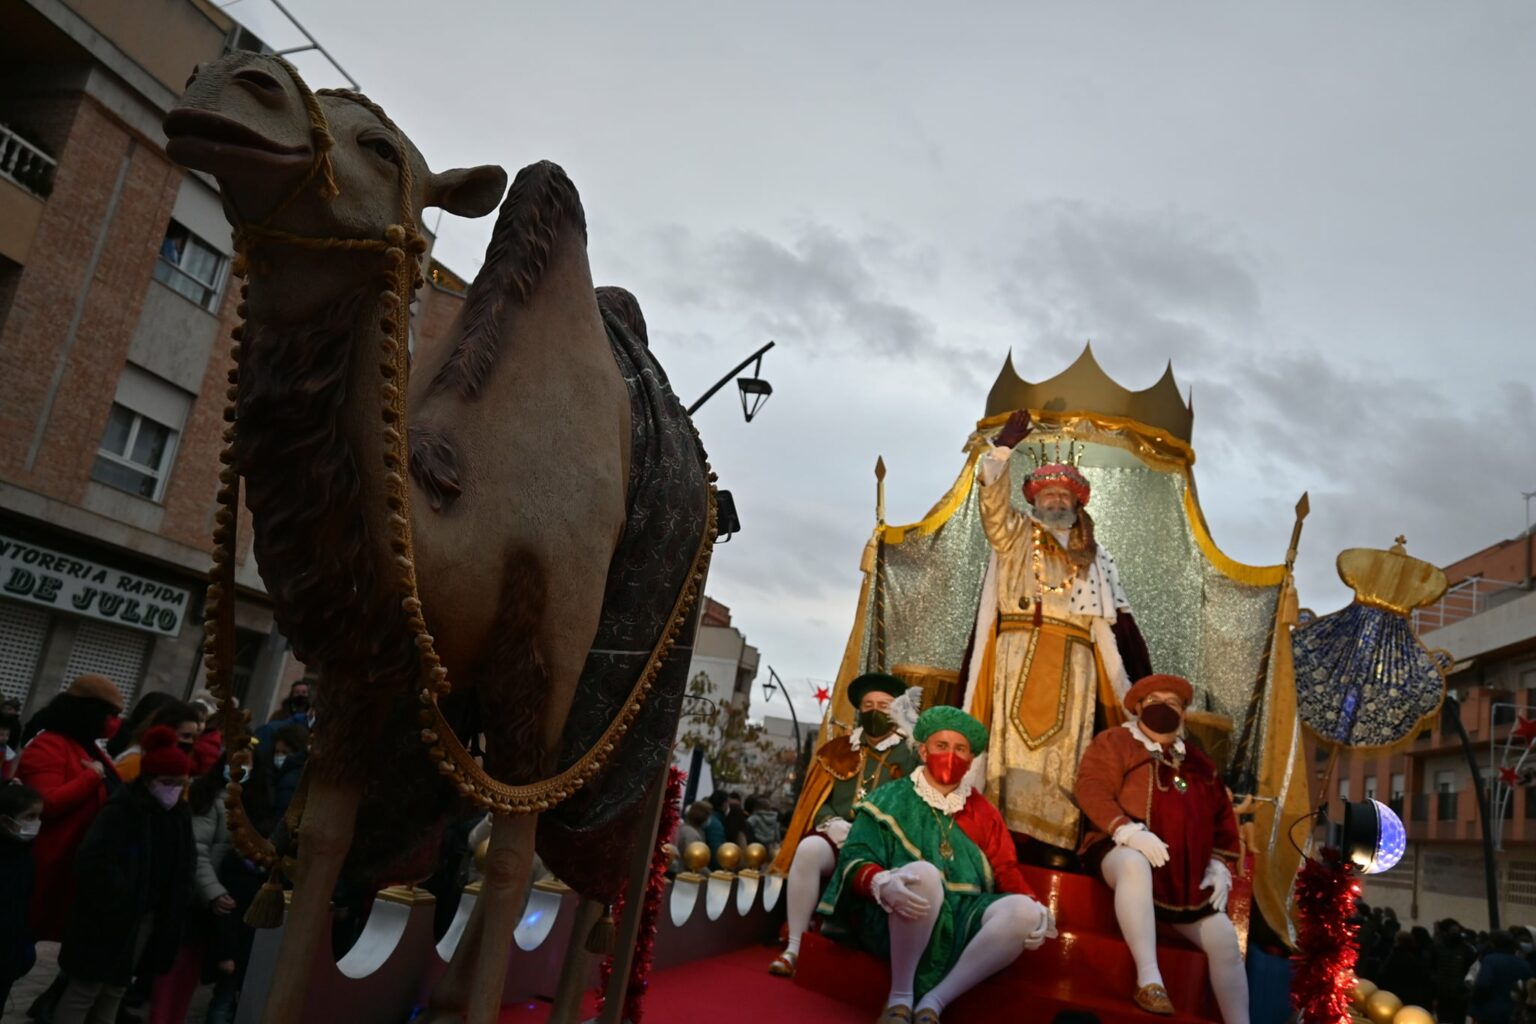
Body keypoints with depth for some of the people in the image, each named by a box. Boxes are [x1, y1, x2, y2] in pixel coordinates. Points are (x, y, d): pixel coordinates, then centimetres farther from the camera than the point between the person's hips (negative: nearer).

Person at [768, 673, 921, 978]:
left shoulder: (910, 754, 10)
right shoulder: (838, 750, 17)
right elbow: (815, 800, 12)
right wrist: (832, 822, -7)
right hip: (838, 836, 3)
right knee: (808, 849, -30)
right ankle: (794, 947, -25)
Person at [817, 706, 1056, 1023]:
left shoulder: (983, 813, 21)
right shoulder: (891, 799, 9)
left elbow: (1006, 869, 12)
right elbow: (855, 858, -3)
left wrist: (1034, 908, -11)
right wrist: (881, 884, -27)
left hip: (964, 918, 4)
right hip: (898, 920, -4)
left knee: (1023, 911, -26)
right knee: (923, 872, -37)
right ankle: (900, 998, -18)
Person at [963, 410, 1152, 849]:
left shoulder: (1094, 555, 22)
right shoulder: (1015, 535, 15)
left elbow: (1117, 617, 16)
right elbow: (993, 499, -3)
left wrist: (1140, 669, 7)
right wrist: (1003, 447, -11)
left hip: (1073, 660, 3)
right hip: (1021, 650, -3)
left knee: (1065, 748, -3)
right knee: (1016, 735, -11)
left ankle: (1059, 837, -4)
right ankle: (1007, 827, -13)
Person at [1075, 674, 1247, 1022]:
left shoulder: (1197, 762, 23)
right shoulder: (1115, 741, 6)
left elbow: (1222, 816, 25)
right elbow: (1092, 789, -8)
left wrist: (1220, 864, 9)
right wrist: (1128, 830, -24)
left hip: (1187, 874, 6)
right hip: (1125, 849, -6)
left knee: (1224, 939, -5)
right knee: (1135, 863, -41)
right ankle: (1149, 977, -43)